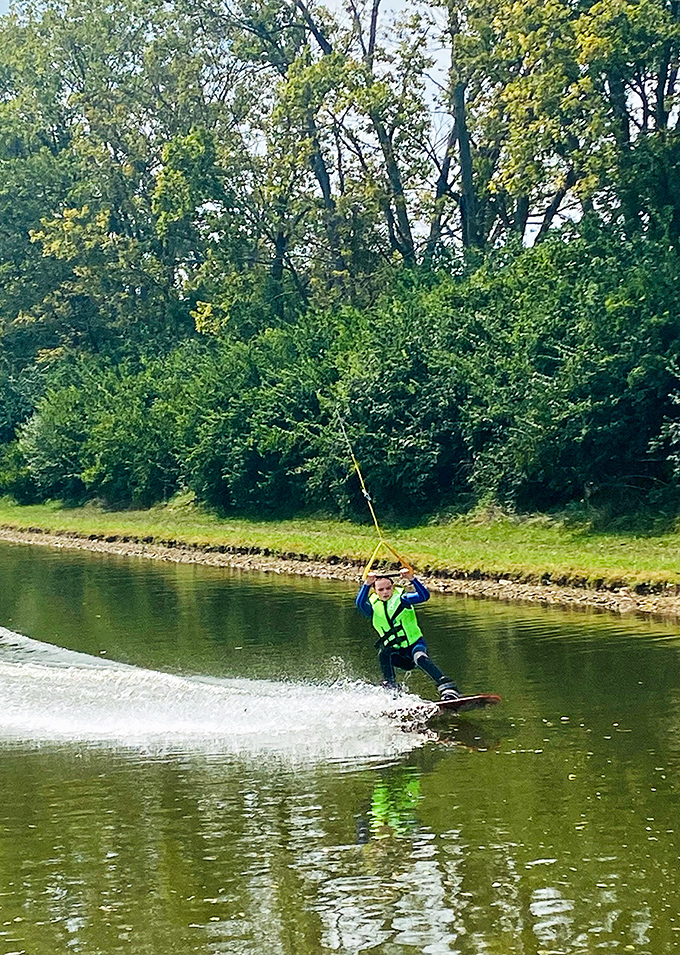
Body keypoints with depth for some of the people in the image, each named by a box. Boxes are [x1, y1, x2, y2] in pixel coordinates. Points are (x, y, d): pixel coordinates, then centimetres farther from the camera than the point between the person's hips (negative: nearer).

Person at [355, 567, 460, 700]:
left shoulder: (401, 599, -9)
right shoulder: (373, 607, -4)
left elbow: (424, 596, -24)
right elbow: (360, 603, -27)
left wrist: (412, 579, -39)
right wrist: (367, 584, -41)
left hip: (415, 644, -3)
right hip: (397, 653, 3)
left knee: (420, 657, -34)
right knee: (383, 653, -30)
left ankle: (448, 688, -43)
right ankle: (390, 688, -25)